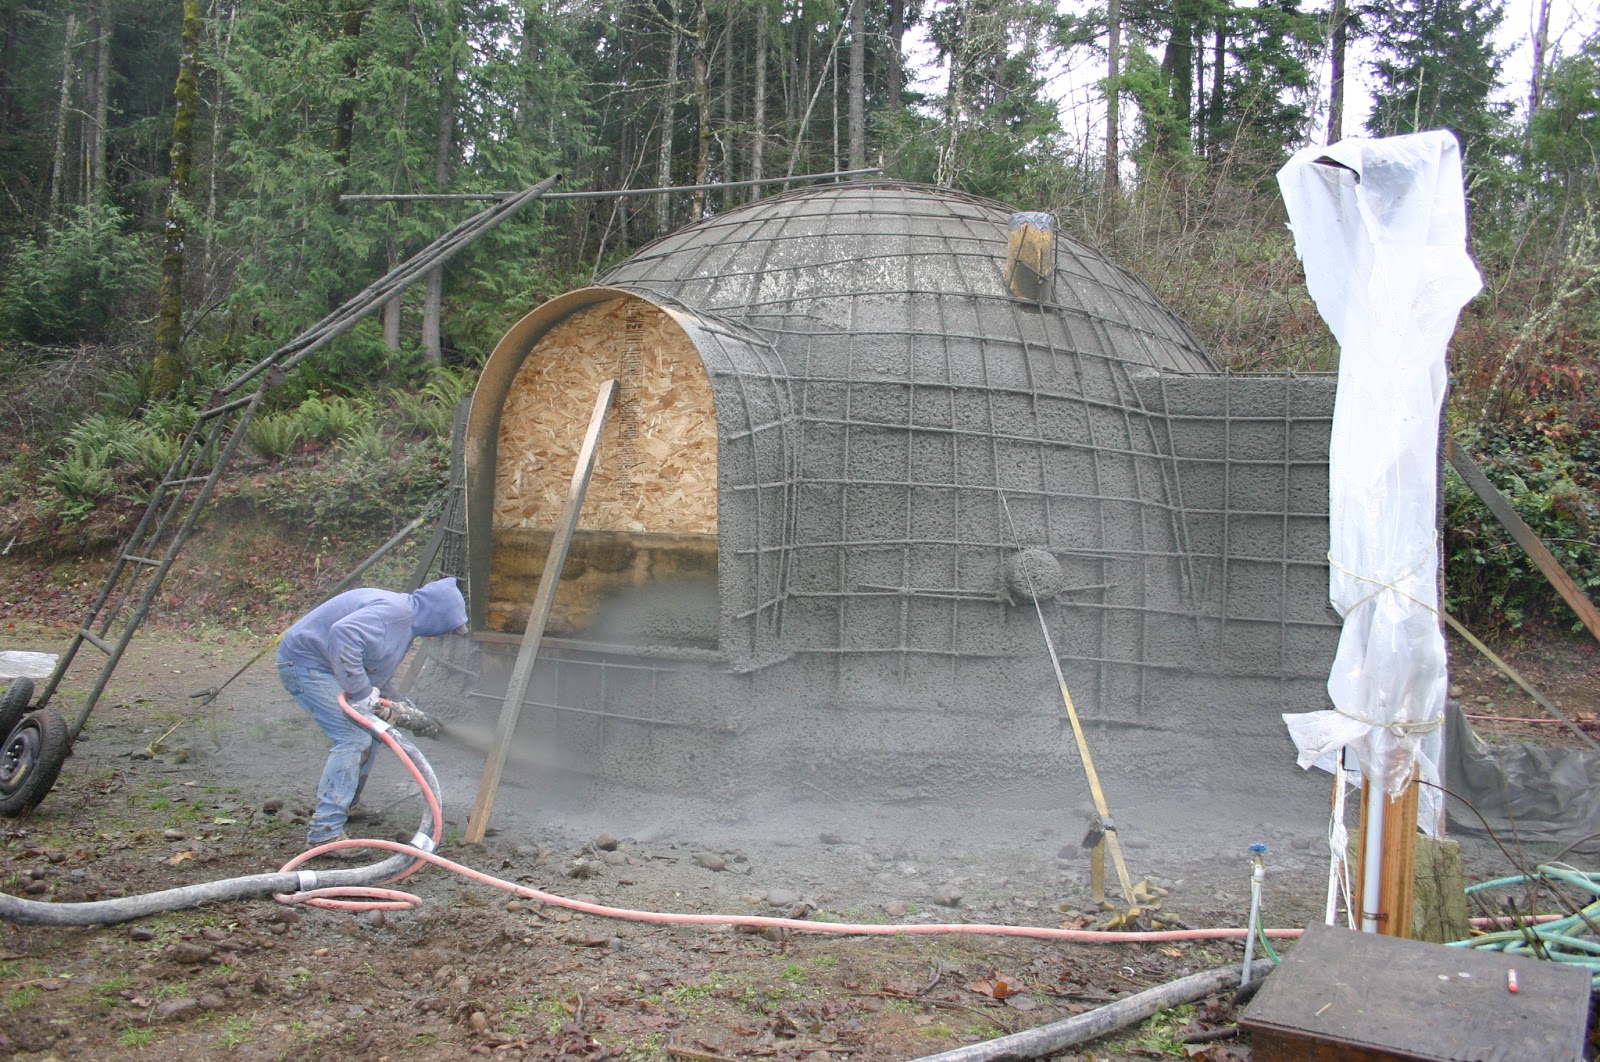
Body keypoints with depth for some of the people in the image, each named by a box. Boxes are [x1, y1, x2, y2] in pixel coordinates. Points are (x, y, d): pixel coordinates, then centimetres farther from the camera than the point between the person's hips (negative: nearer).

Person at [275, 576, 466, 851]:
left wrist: (407, 715, 10)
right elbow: (343, 633, -37)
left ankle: (339, 808, 31)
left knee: (367, 736, 16)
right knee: (353, 738, -17)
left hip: (321, 667, 11)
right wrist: (363, 692, -31)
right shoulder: (395, 610, -20)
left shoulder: (405, 625, 14)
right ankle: (324, 833, -17)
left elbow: (377, 683, 20)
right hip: (303, 661, -11)